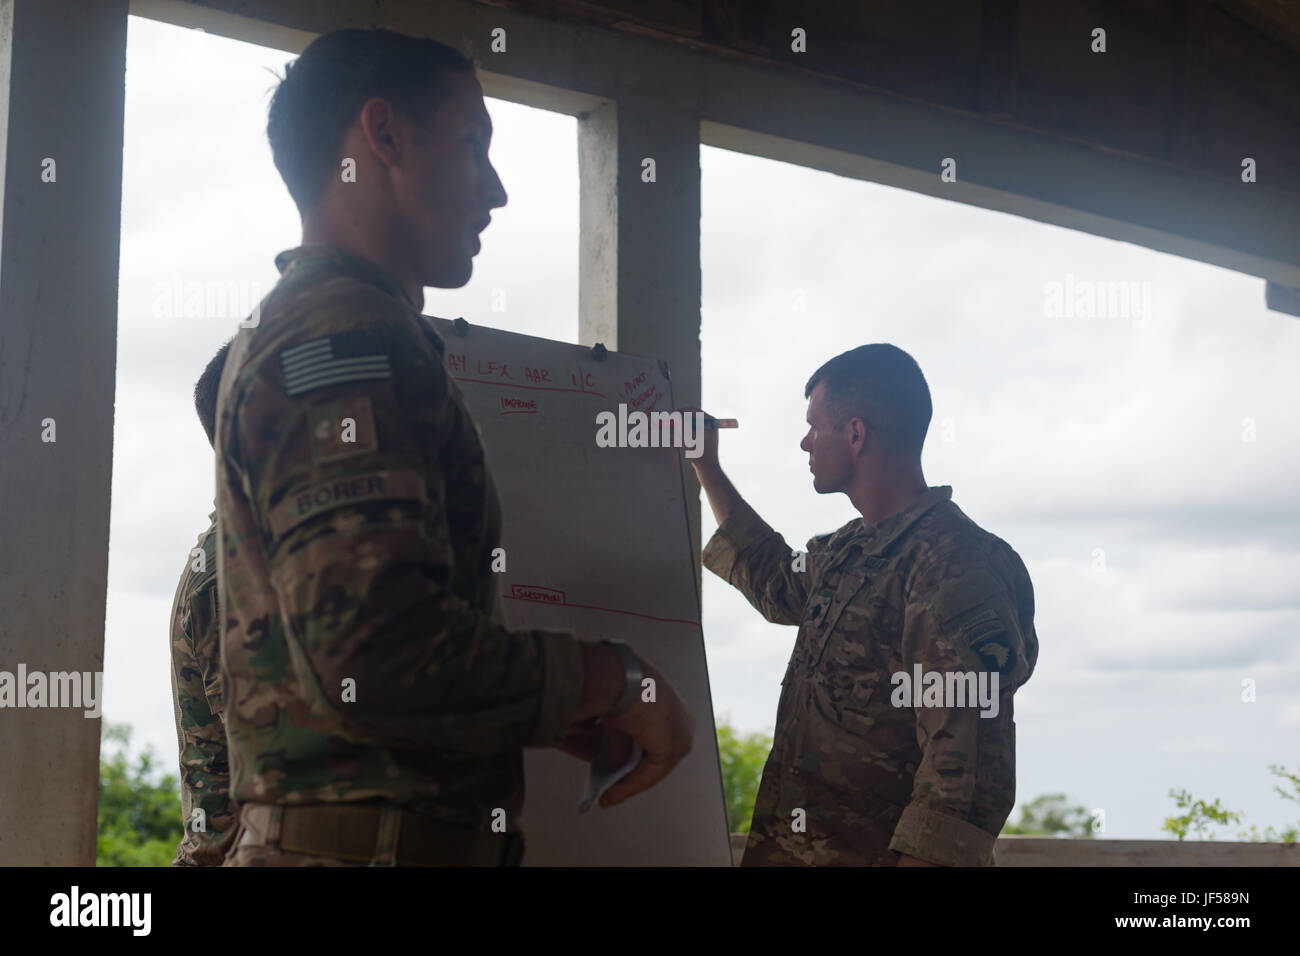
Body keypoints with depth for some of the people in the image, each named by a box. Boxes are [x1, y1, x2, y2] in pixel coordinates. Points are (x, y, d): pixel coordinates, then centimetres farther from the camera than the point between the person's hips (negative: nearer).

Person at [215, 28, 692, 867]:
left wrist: (553, 716, 16)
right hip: (375, 839, -10)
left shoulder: (295, 329, 20)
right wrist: (613, 680, -12)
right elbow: (375, 656, -26)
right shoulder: (348, 334, -14)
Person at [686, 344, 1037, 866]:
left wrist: (917, 856, -31)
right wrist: (707, 469, 35)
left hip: (876, 852, -9)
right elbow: (778, 583, 34)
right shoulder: (848, 550, 11)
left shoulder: (955, 566, -20)